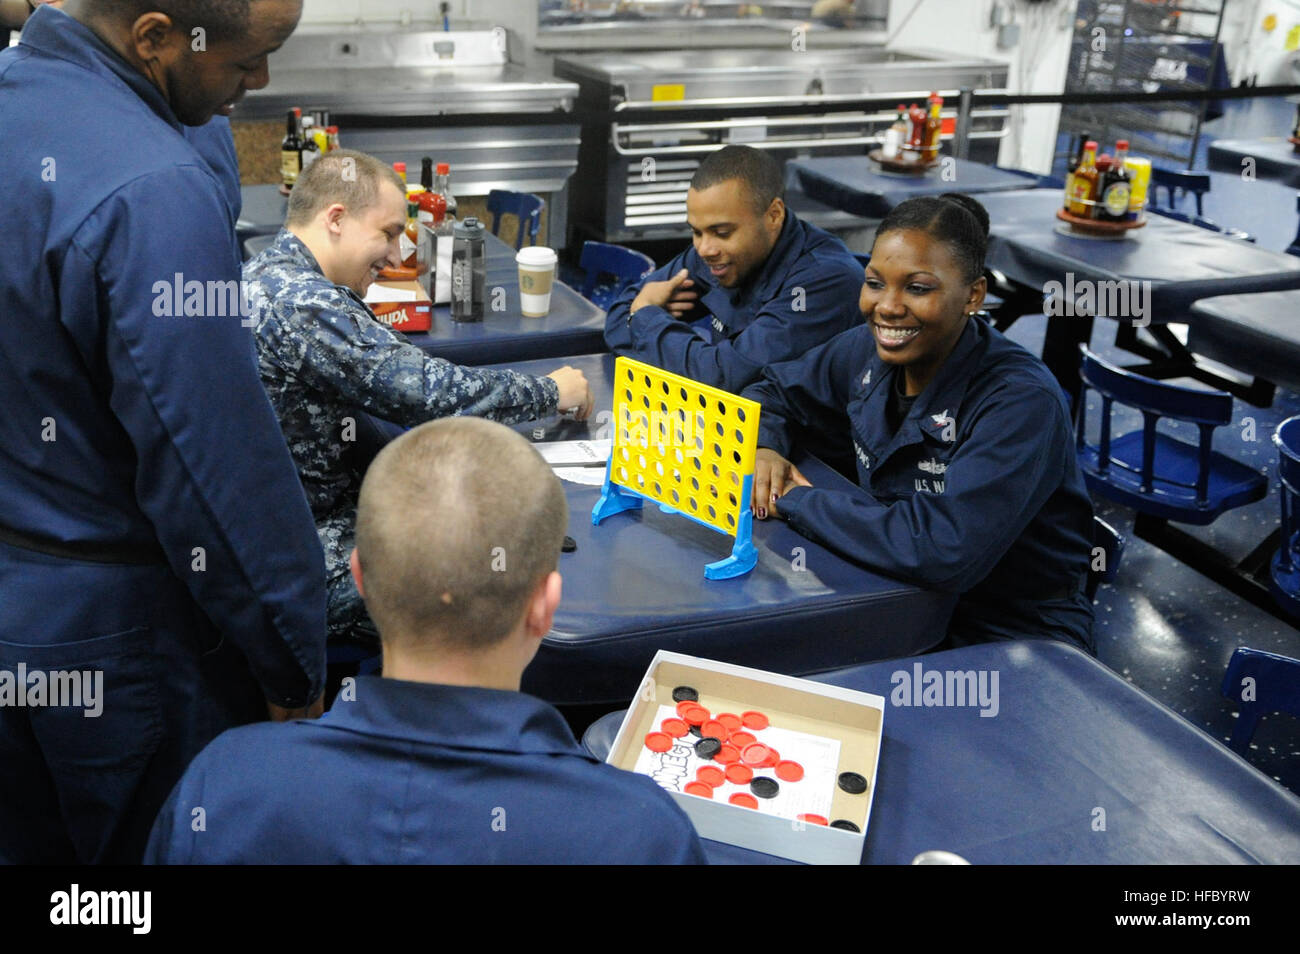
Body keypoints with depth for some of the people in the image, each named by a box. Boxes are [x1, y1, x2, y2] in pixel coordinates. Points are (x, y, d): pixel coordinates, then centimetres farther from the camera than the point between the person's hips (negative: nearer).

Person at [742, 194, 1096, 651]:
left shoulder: (1020, 402, -25)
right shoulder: (868, 349, -4)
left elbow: (943, 549, -36)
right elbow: (772, 391, 14)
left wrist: (795, 500, -24)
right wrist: (764, 449, -10)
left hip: (1014, 644, -6)